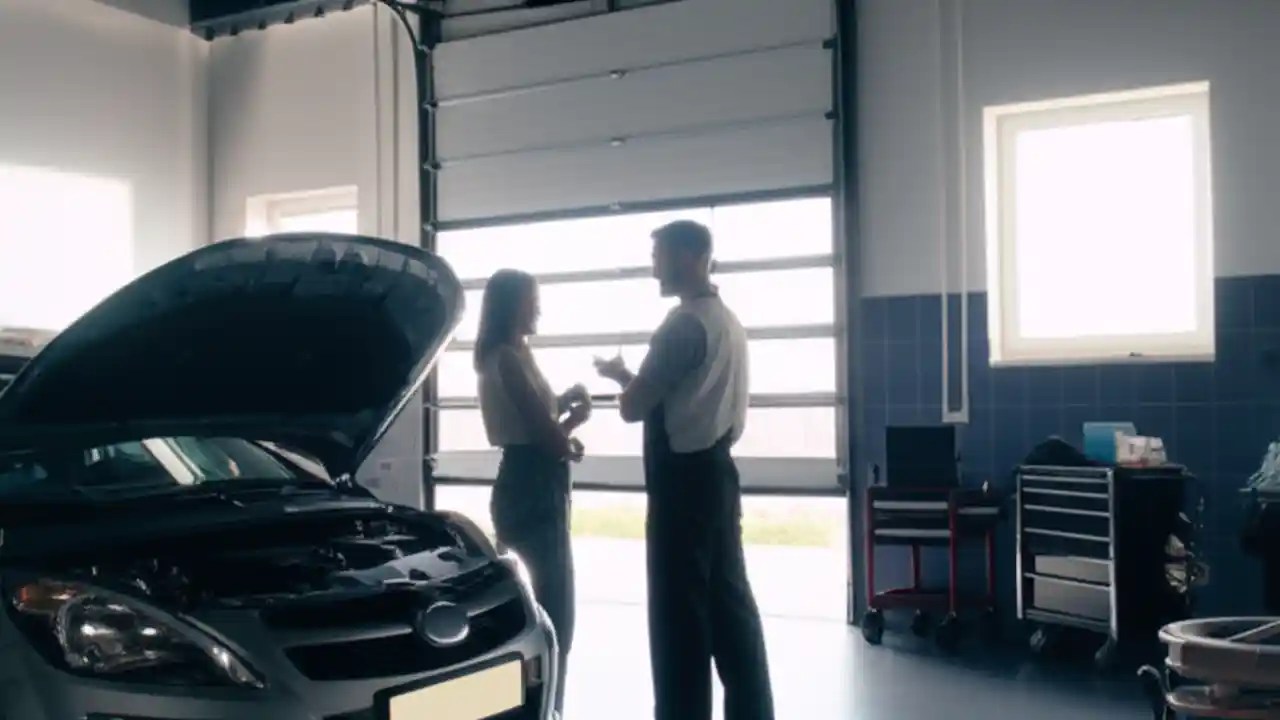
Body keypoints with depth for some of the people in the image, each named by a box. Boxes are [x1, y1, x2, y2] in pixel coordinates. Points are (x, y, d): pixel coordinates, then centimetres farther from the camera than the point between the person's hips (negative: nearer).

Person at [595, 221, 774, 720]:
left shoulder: (684, 323, -16)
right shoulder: (727, 321, 15)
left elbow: (633, 407, -15)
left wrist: (622, 378, 6)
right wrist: (635, 379, 19)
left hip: (683, 477, -10)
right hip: (716, 471, 10)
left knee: (680, 611, -3)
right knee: (729, 603, 13)